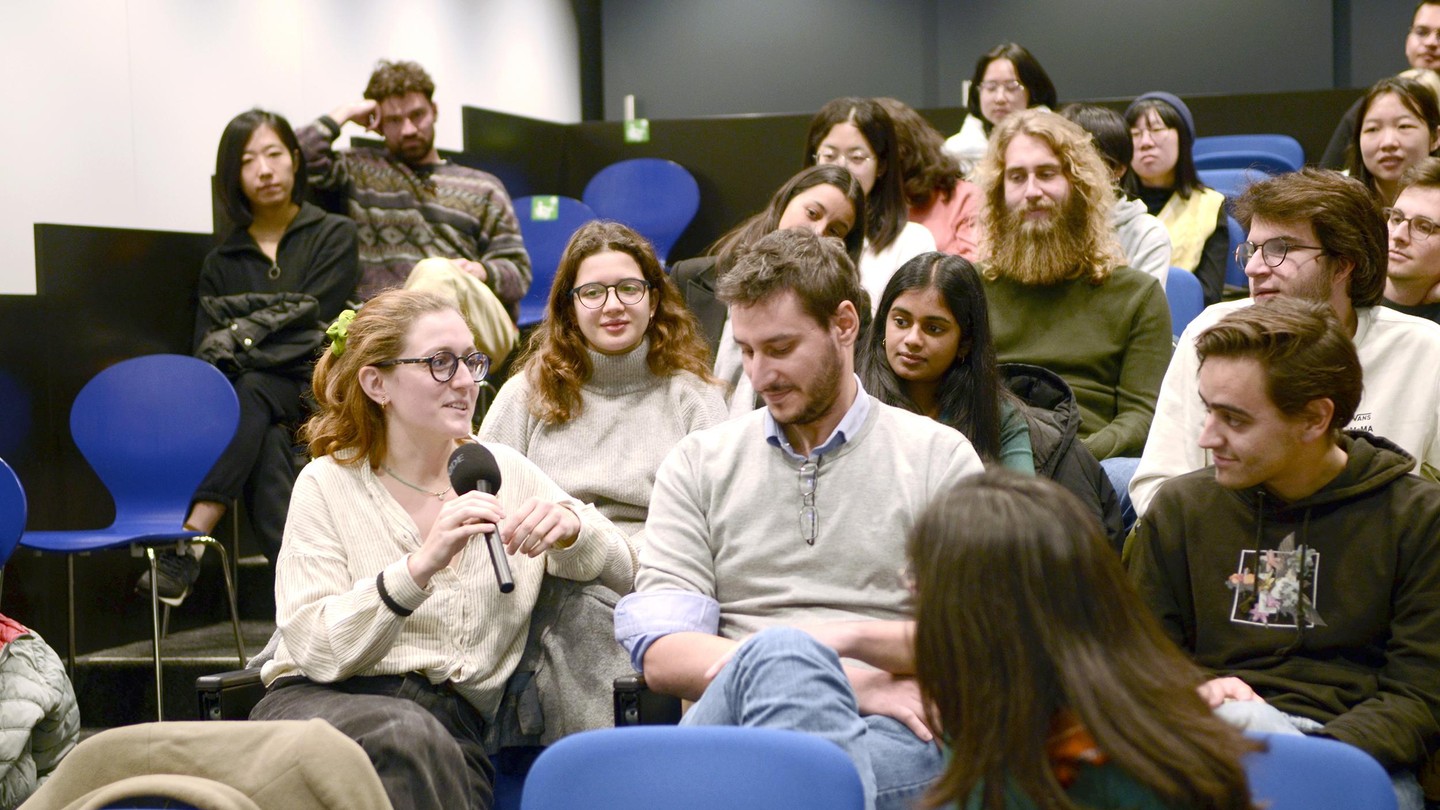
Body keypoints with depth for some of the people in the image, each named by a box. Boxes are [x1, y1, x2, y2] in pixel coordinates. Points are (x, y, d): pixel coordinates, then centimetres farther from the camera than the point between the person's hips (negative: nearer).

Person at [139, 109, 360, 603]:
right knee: (265, 444, -34)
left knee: (251, 391, -34)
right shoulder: (221, 262, 19)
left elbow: (310, 319, -2)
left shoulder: (333, 236, 12)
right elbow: (207, 353, 7)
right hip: (258, 409, 2)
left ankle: (190, 542, -47)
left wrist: (238, 336, -8)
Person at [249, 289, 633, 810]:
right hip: (324, 706, -2)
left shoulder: (502, 471, 14)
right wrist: (420, 566, -23)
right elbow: (316, 650, -8)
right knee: (409, 733, -36)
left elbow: (625, 573, 12)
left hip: (453, 722, 2)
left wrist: (571, 529, -11)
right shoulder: (327, 484, 4)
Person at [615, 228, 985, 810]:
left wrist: (848, 638, -11)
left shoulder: (939, 456, 15)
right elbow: (660, 655, 6)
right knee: (781, 650, -38)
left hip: (892, 729, -2)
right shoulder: (699, 463, 19)